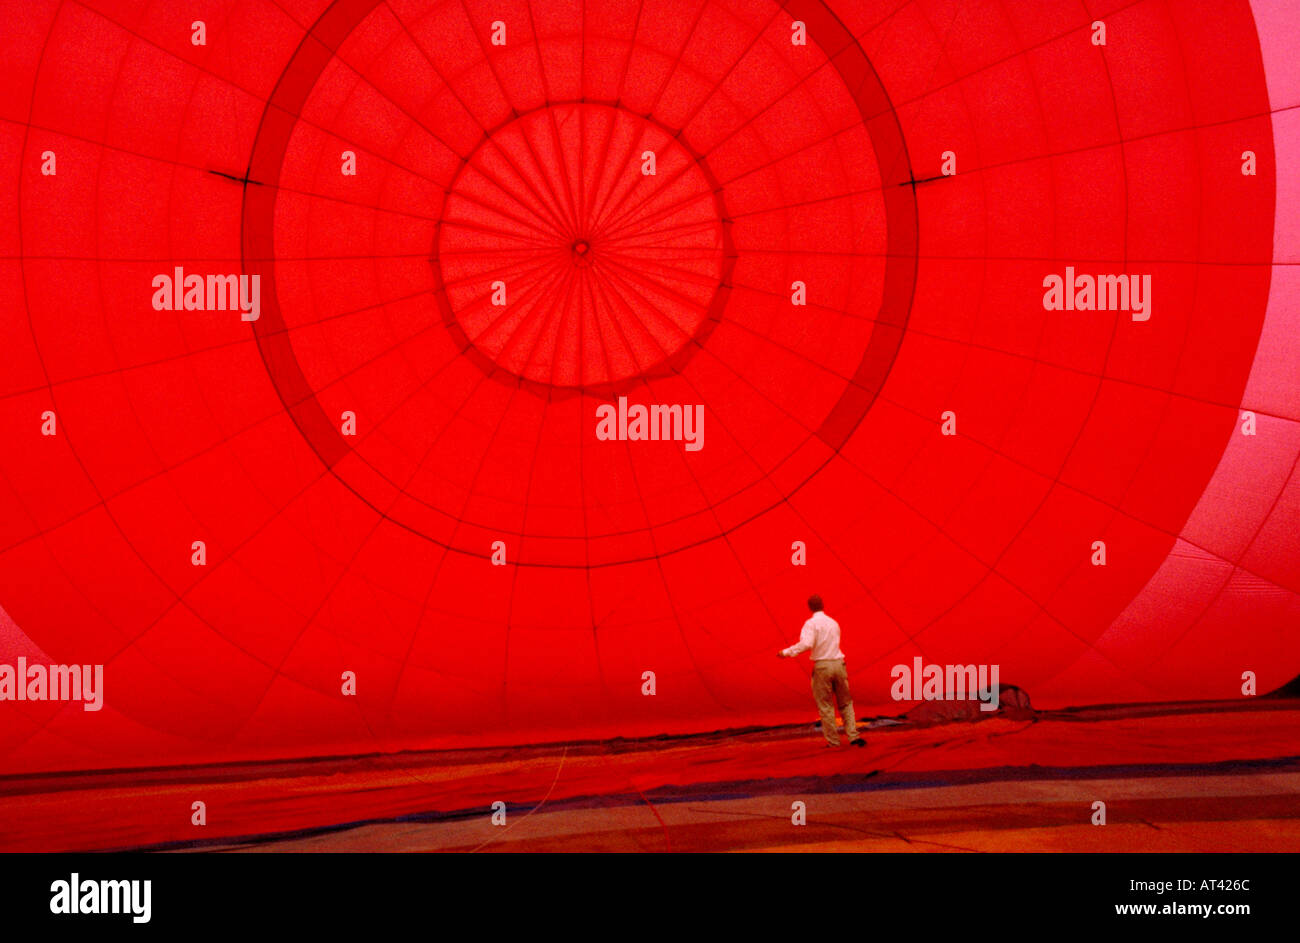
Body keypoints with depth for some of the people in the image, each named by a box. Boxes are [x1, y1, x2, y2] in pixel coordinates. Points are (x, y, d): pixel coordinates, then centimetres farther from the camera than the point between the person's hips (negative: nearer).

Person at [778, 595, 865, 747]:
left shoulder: (811, 623, -7)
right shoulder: (834, 623, 12)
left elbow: (806, 644, -21)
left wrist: (787, 652, -13)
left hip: (822, 666, -5)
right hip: (838, 663, 5)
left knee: (825, 706, 5)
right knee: (845, 703, 14)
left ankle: (833, 741, 7)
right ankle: (853, 736, 6)